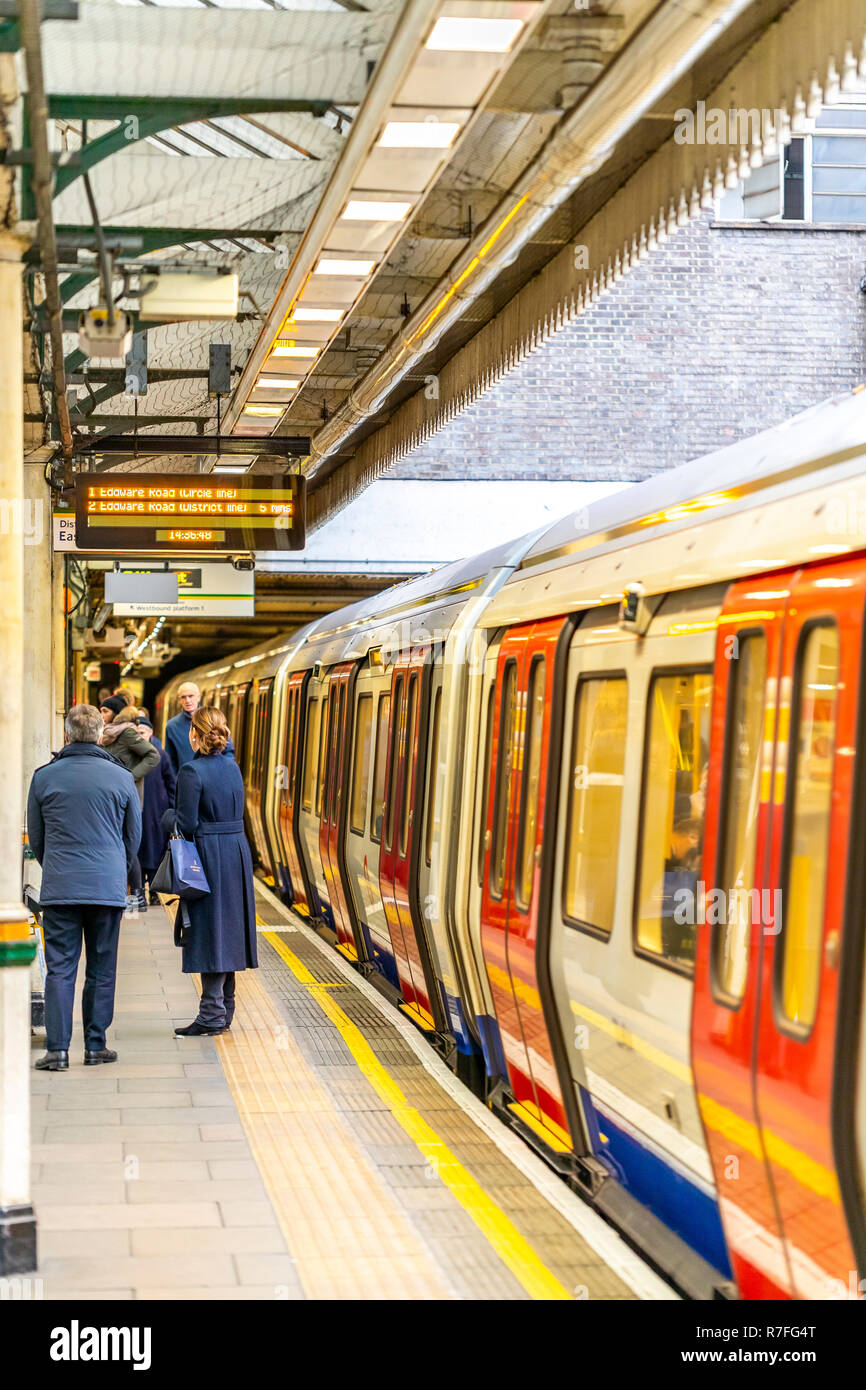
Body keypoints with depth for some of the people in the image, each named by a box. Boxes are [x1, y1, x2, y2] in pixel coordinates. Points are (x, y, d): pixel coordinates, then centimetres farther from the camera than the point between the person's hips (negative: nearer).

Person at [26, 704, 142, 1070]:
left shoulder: (44, 777, 1)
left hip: (59, 887, 0)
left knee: (59, 968, 1)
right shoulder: (121, 778, -1)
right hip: (108, 887, 0)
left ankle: (57, 1049, -5)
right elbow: (134, 837, 9)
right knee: (102, 970, 8)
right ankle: (95, 1046, 11)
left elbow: (35, 837, 10)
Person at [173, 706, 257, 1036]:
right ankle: (224, 1010, 19)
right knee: (228, 928, 12)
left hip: (208, 854, -7)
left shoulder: (192, 771, -14)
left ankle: (212, 1014, -3)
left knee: (210, 931, -4)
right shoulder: (232, 766, 9)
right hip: (238, 849, 7)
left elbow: (187, 824, -14)